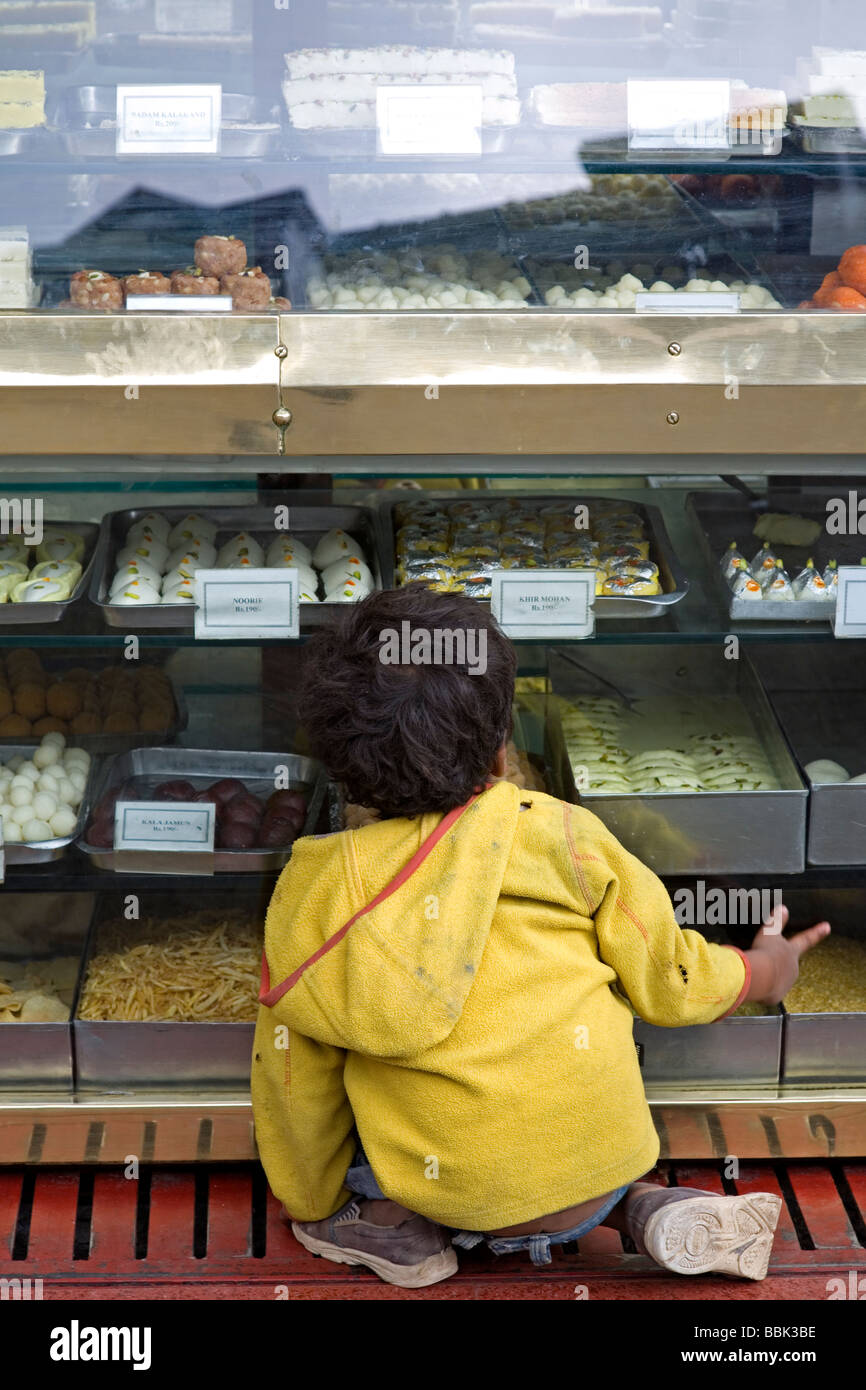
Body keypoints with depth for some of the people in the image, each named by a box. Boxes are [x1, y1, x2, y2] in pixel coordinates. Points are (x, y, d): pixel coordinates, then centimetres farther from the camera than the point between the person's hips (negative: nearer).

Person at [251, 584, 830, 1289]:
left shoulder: (311, 894, -6)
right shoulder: (562, 834, -6)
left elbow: (295, 1087, 3)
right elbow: (666, 979, 4)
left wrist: (313, 1211, 21)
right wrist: (761, 971, 26)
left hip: (461, 1202, 0)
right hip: (599, 1173, 1)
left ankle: (395, 1221, 2)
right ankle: (642, 1205, 8)